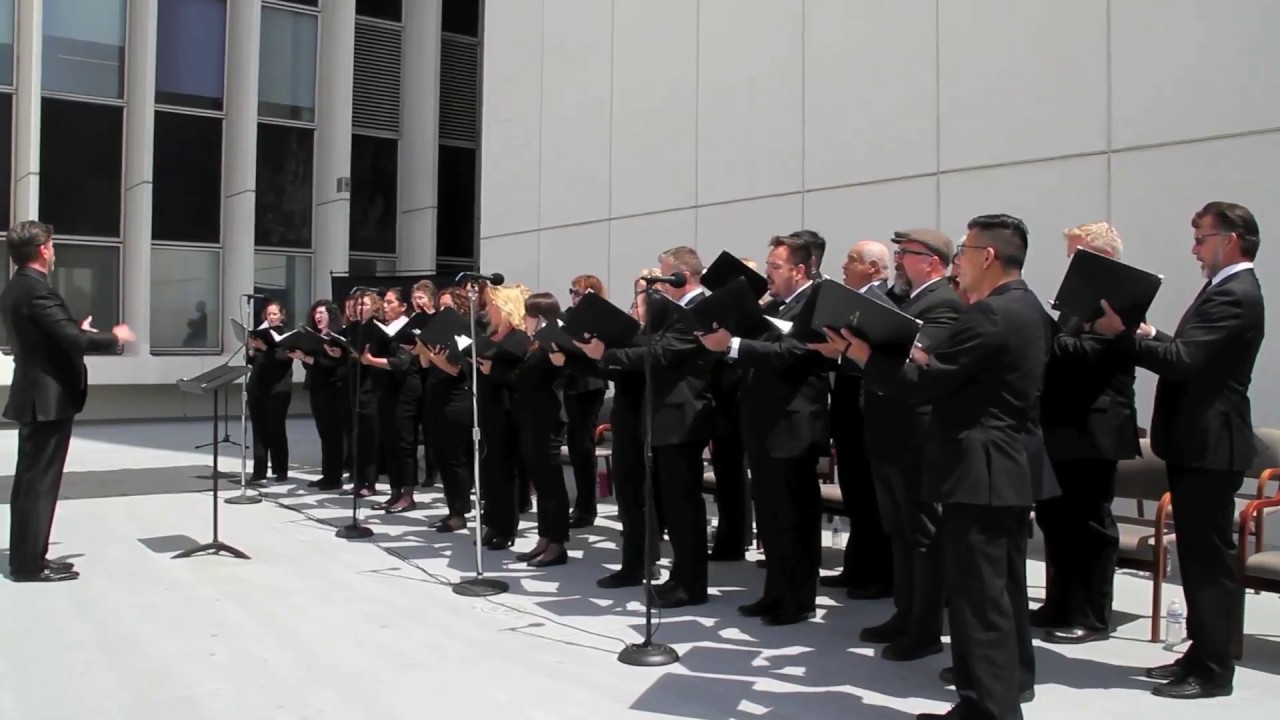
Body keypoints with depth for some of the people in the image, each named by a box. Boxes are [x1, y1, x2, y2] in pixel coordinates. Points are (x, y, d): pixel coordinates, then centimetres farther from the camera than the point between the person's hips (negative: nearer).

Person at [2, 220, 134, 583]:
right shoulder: (36, 289, -20)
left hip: (34, 395, 10)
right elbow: (74, 340, -26)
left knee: (29, 480, 14)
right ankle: (31, 563, 2)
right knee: (40, 481, -4)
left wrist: (79, 330, 26)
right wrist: (114, 337, -11)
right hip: (49, 397, -10)